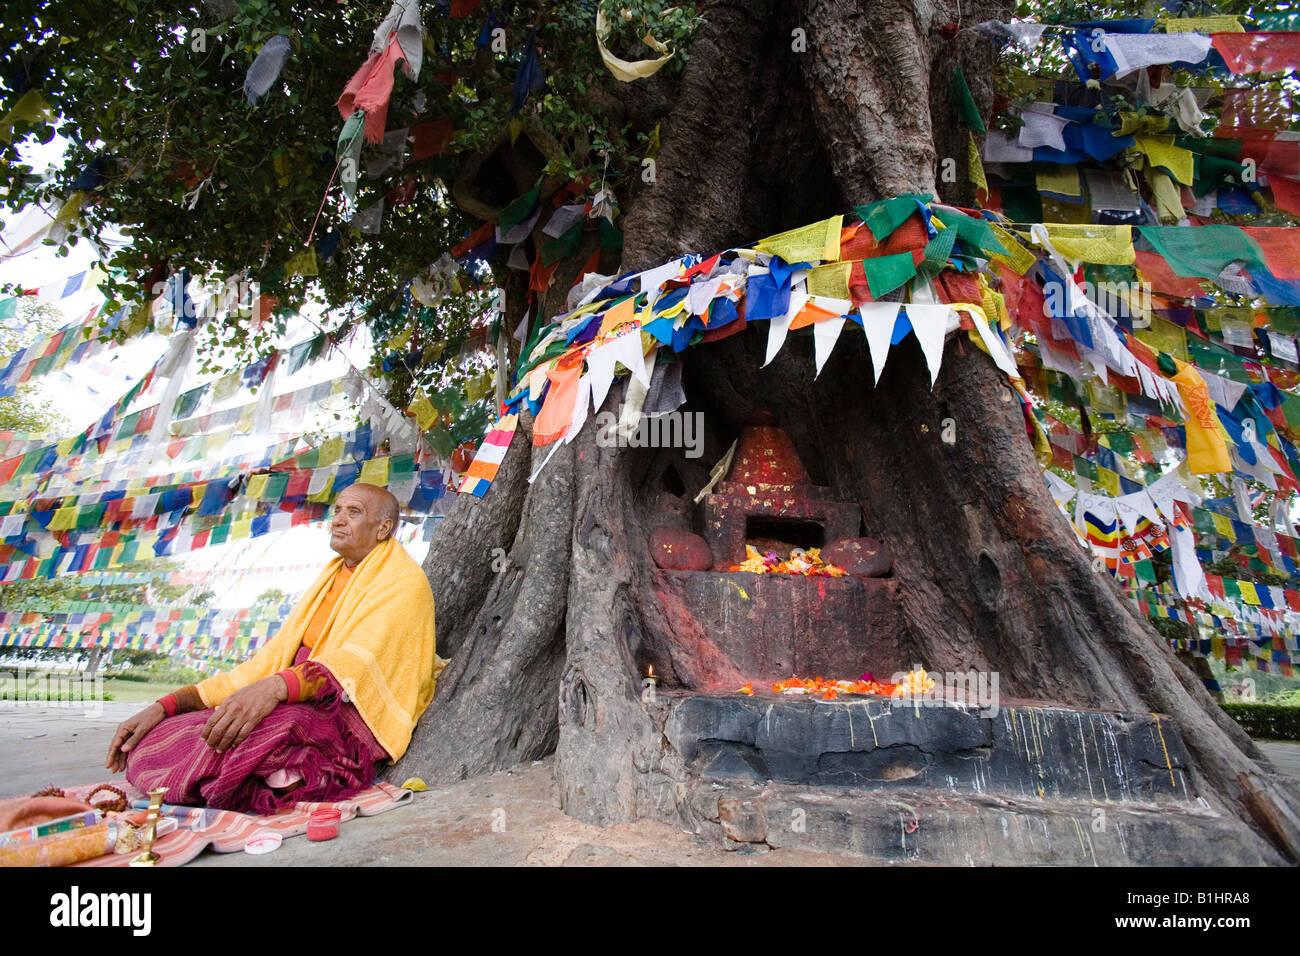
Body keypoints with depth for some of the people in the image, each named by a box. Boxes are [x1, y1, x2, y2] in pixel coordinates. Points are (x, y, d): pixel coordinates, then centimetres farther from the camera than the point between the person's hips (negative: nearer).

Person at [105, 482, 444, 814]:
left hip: (346, 717, -7)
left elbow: (358, 661, -22)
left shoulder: (403, 581, -4)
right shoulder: (331, 578, 21)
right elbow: (272, 659, 16)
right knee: (145, 748, -8)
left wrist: (276, 687, -39)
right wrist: (167, 705, 6)